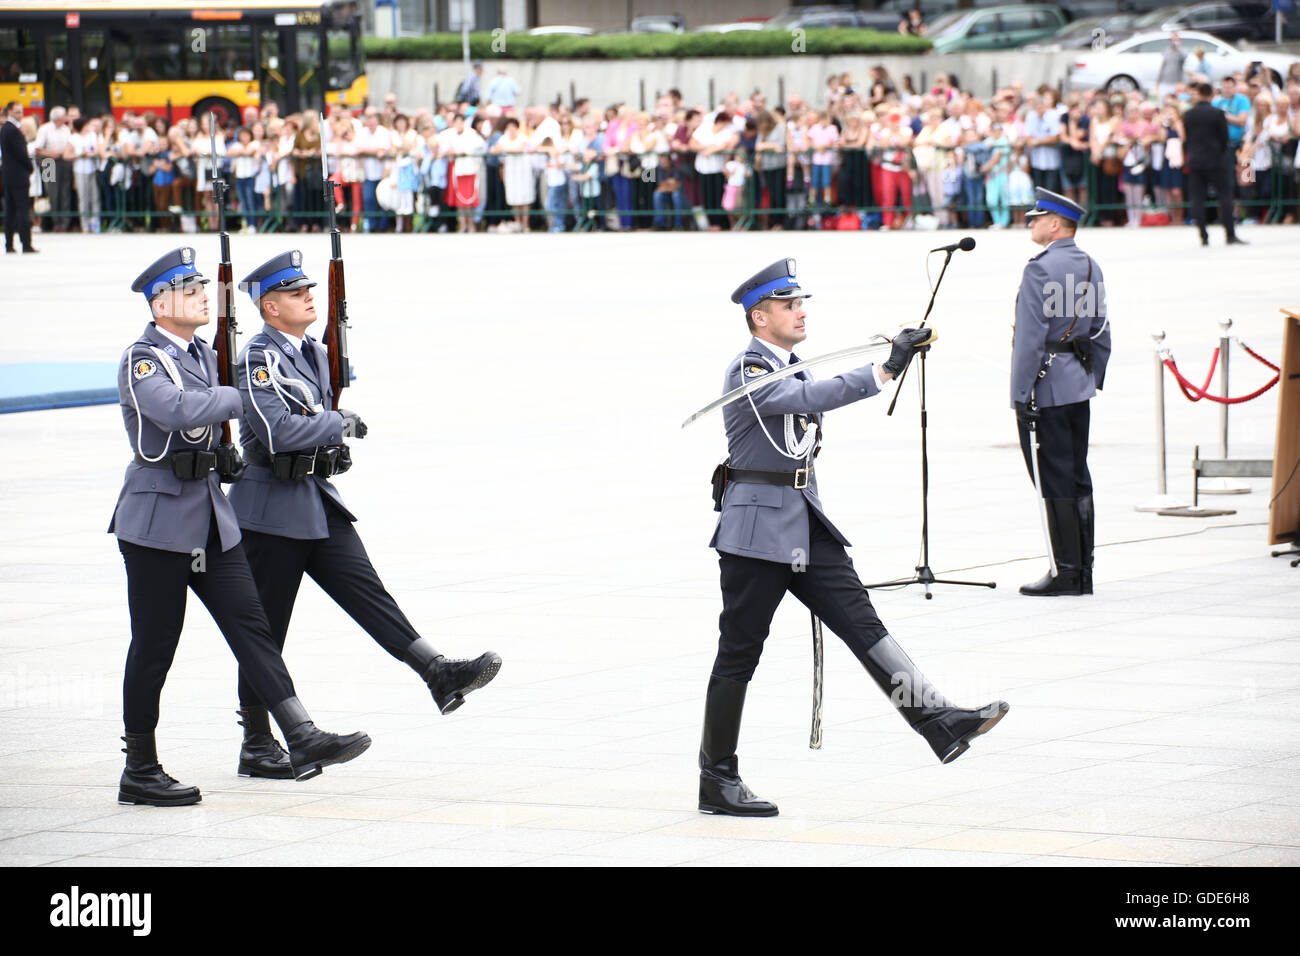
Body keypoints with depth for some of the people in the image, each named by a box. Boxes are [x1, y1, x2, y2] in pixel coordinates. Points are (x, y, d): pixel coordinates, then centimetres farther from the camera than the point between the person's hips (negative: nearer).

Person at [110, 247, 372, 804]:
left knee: (250, 624, 1)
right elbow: (178, 409, -31)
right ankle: (139, 772, 8)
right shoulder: (141, 361, -12)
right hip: (159, 521, -8)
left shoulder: (203, 355, 14)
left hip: (211, 518, 8)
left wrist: (225, 458, 18)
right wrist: (242, 398, -20)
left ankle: (303, 741, -4)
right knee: (154, 645, -1)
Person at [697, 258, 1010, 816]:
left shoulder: (788, 367, 16)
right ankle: (717, 781, 6)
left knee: (862, 623, -2)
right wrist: (884, 373, -37)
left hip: (804, 524, 8)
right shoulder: (748, 371, -14)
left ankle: (938, 722, -12)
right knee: (739, 653, -1)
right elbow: (810, 398, -31)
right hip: (756, 529, -8)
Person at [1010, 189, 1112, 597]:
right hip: (1079, 387, 8)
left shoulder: (1040, 269, -15)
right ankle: (1083, 571, 15)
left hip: (1047, 388, -8)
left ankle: (1066, 571, -3)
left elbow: (1030, 337, -17)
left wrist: (1021, 396, -16)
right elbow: (1101, 332, 16)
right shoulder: (1091, 268, 11)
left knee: (1055, 481, -4)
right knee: (1077, 477, 12)